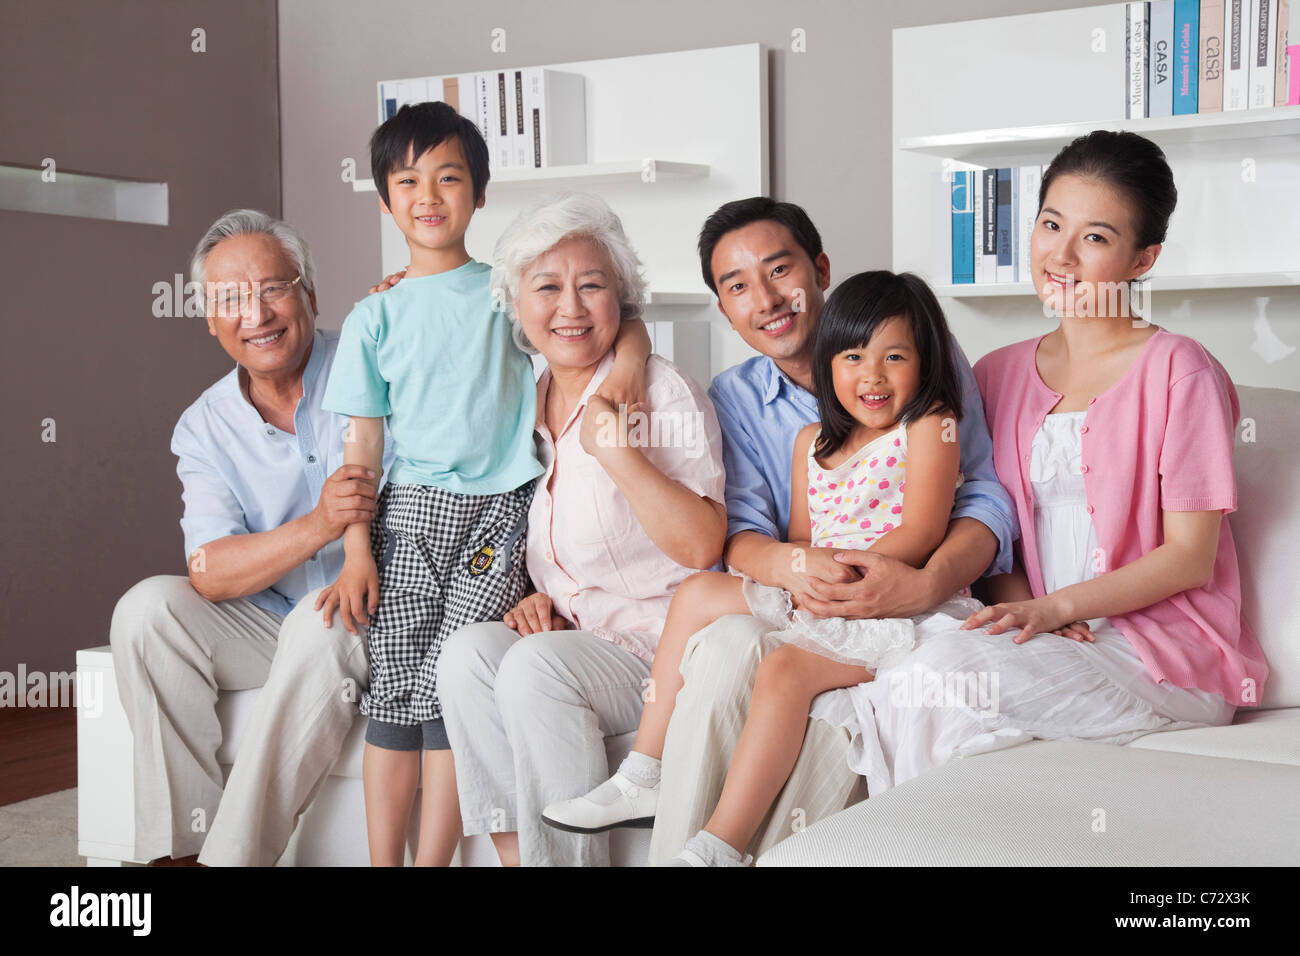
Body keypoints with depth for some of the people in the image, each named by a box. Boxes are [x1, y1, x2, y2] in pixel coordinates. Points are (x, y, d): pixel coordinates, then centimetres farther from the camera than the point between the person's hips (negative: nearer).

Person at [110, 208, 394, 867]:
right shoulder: (203, 429, 2)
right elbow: (209, 573, -11)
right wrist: (319, 526, -28)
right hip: (270, 625, 4)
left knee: (321, 622, -34)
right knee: (146, 608, -18)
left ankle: (233, 854, -28)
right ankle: (179, 846, -17)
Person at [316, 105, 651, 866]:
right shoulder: (375, 318, 9)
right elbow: (362, 446, 7)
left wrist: (632, 354, -13)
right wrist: (356, 552, 0)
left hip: (498, 515, -1)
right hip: (408, 515, 2)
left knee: (453, 687, -10)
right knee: (394, 691, -2)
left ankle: (433, 861, -2)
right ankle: (383, 861, 8)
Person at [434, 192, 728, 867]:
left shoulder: (662, 393, -9)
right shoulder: (527, 403, 12)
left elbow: (701, 545, -20)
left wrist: (616, 450, -24)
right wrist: (538, 596, 5)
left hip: (662, 647, -6)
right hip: (570, 631, 6)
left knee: (539, 666, -30)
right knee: (468, 650, -22)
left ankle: (563, 855, -18)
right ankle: (514, 853, -18)